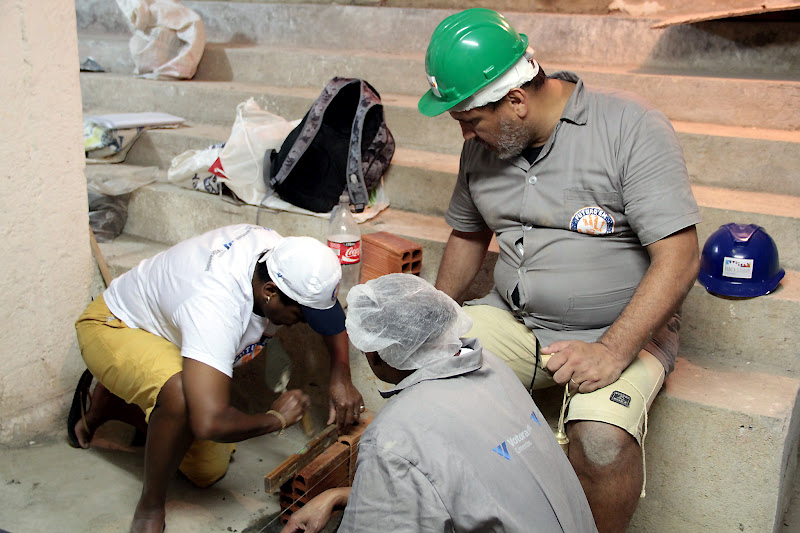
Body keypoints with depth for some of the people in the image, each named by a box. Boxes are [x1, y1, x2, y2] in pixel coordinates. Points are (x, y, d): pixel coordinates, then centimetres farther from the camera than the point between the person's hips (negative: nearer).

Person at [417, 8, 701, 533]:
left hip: (622, 330, -5)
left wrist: (613, 352, -29)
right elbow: (468, 235, 21)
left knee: (602, 441, -32)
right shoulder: (481, 145, 5)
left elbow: (679, 258, -19)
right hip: (512, 318, 6)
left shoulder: (631, 126, -15)